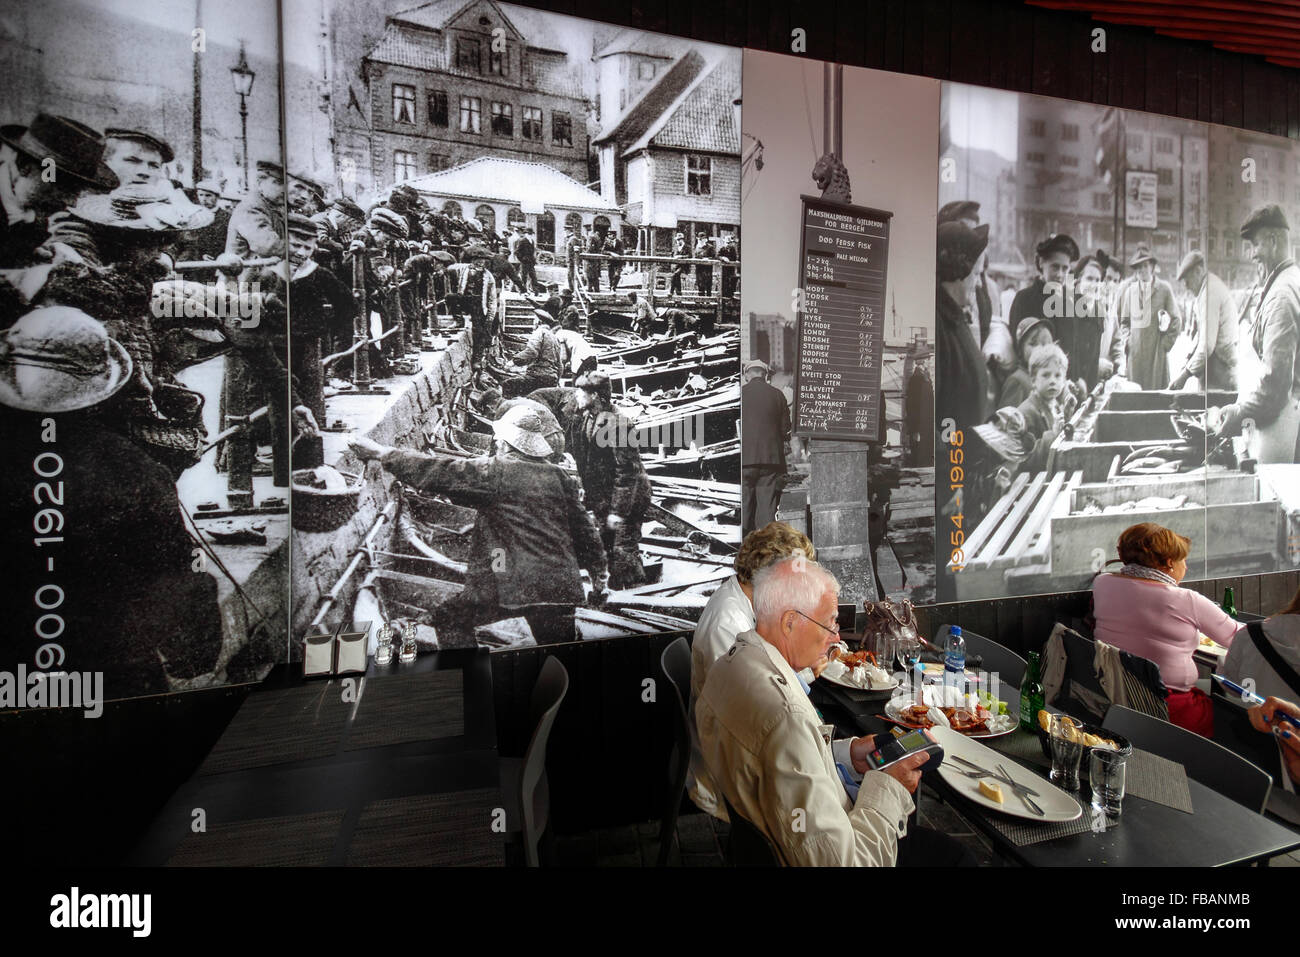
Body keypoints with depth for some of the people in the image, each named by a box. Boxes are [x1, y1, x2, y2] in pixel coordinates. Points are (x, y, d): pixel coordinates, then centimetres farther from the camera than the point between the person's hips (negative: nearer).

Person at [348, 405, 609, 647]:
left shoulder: (495, 472, -7)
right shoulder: (558, 476, 8)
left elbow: (437, 472, -5)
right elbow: (583, 527, 13)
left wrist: (381, 452, 5)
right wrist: (599, 573, 25)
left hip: (511, 583, -5)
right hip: (561, 586, 5)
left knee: (448, 619, 13)